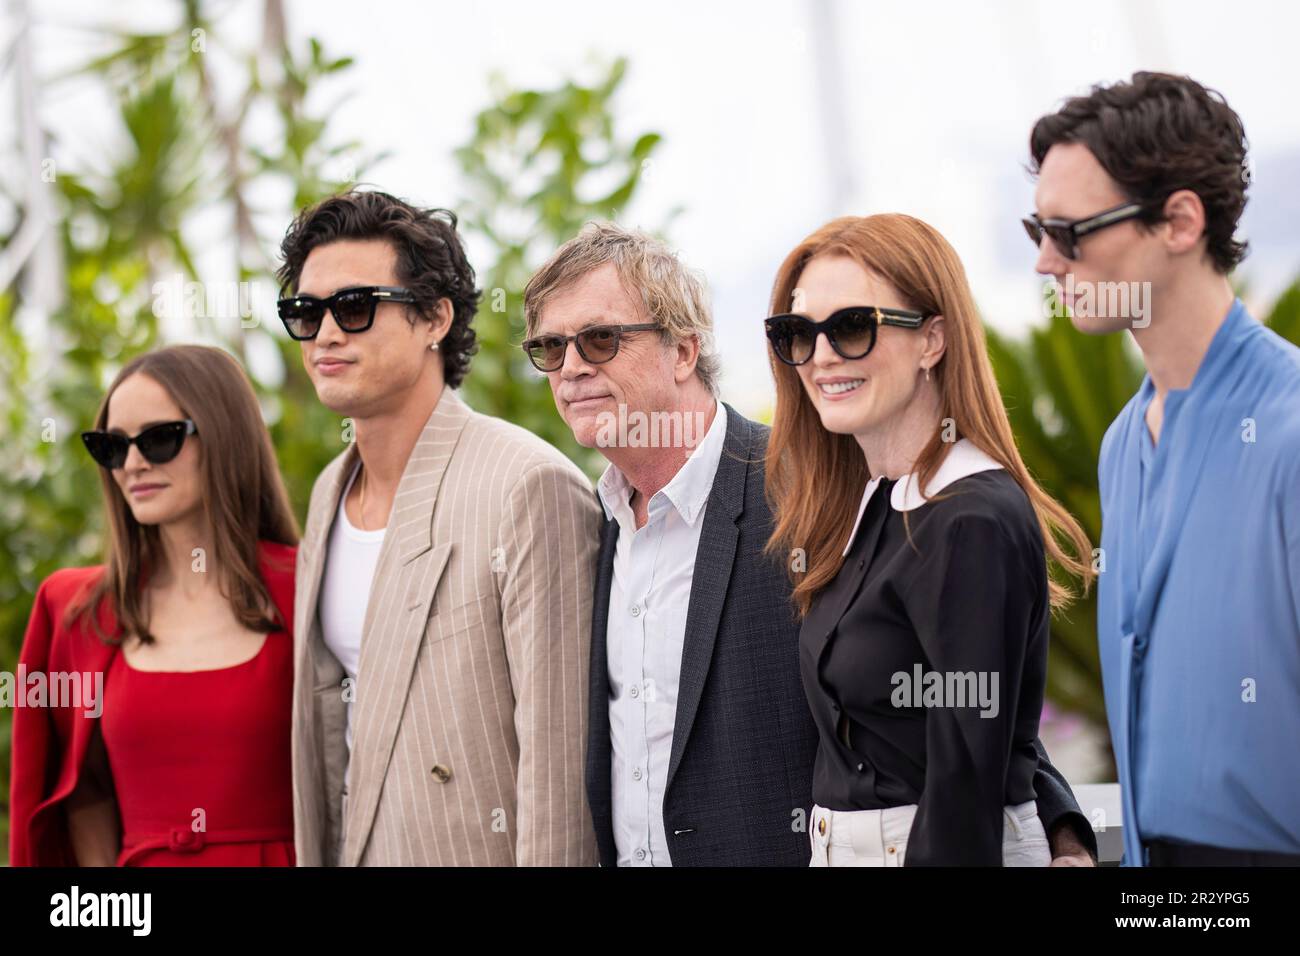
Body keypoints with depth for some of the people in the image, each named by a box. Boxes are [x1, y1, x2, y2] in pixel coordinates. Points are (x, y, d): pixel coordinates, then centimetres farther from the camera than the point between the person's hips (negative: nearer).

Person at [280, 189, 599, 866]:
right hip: (353, 850, 8)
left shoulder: (530, 487, -17)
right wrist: (313, 857, 11)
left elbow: (558, 755, -20)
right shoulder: (331, 492, 9)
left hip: (477, 850, -7)